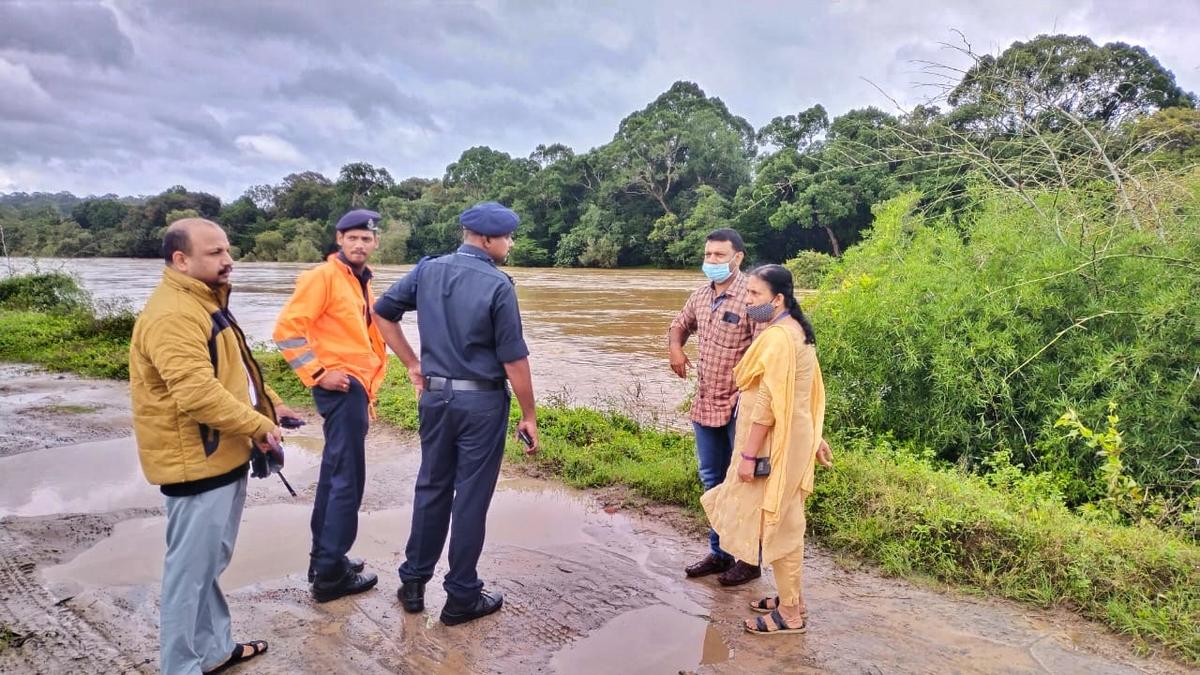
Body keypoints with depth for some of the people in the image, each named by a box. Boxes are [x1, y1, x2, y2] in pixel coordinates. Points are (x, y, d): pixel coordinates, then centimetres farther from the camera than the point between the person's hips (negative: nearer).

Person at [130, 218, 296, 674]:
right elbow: (199, 394, -31)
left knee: (210, 565, 21)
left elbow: (234, 369, 22)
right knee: (190, 570, 2)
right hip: (196, 462, -11)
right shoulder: (173, 315, -22)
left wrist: (268, 402, 11)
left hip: (224, 456, 11)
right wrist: (257, 425, -19)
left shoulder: (205, 301, 13)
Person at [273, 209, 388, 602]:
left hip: (357, 390, 10)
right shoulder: (323, 277, -12)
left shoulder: (361, 283, 16)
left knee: (335, 477, 16)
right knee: (347, 481, -6)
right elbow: (287, 329, -19)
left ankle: (324, 560, 28)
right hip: (341, 388, -10)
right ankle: (330, 574, 3)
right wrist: (318, 374, -18)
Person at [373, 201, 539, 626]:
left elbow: (382, 313, 10)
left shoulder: (427, 271, 3)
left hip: (434, 395, 6)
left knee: (431, 488, 17)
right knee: (471, 497, 5)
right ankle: (462, 597, 16)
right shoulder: (497, 284, -15)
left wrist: (413, 364, 14)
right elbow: (514, 360, -15)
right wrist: (529, 415, -5)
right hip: (482, 401, -5)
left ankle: (413, 582, 27)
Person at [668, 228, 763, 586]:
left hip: (739, 408, -7)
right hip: (705, 404, 7)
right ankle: (719, 552, 31)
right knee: (713, 481, 16)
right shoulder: (700, 295, 7)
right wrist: (675, 349, 3)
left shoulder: (750, 298, -17)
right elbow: (679, 325, 24)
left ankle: (749, 559, 21)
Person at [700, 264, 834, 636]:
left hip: (774, 445, -10)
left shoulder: (776, 338, -23)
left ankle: (790, 613, 15)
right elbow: (809, 392, 15)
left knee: (777, 524, 2)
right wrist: (815, 437, 22)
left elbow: (767, 403, -24)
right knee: (783, 522, 19)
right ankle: (789, 596, 33)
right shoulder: (796, 330, 9)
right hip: (790, 439, 10)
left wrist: (749, 455, -19)